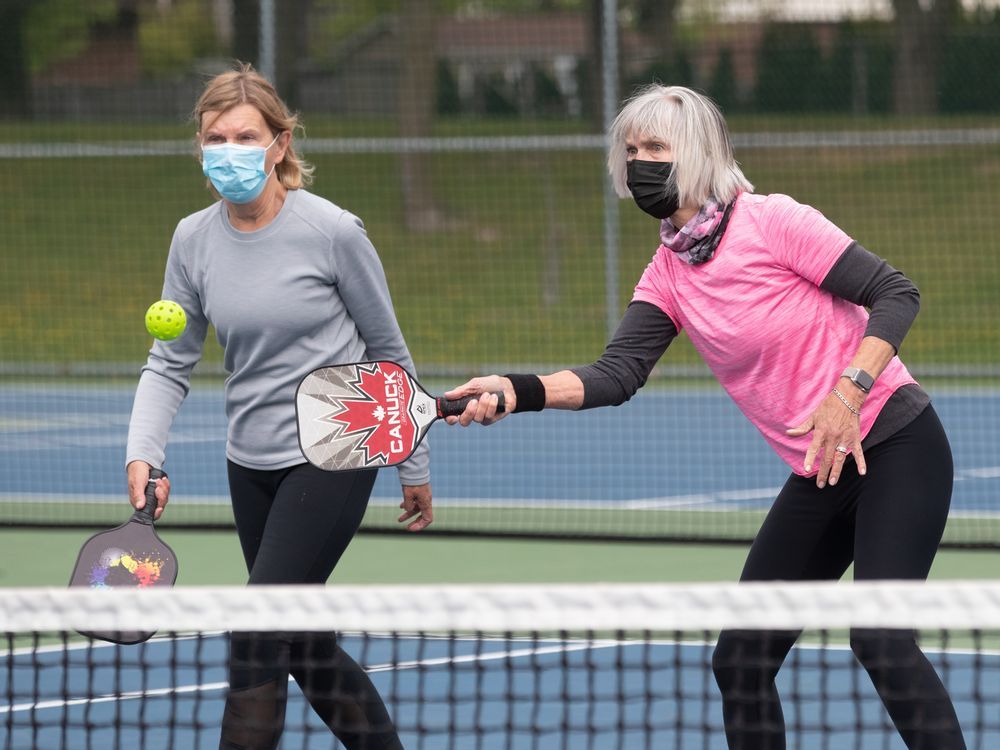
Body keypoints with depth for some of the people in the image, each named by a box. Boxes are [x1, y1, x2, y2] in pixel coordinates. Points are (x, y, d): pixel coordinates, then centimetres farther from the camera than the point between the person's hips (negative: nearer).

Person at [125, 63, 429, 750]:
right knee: (306, 648, 14)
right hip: (251, 466, 6)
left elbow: (388, 351, -2)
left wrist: (414, 467, 3)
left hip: (332, 458, -6)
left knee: (257, 642, -13)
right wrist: (143, 456, -12)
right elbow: (169, 364, 4)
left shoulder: (332, 231, -12)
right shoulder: (193, 240, 0)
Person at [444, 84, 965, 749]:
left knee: (880, 640, -22)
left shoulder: (771, 222, -13)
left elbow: (896, 293, -12)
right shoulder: (669, 276, 6)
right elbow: (617, 375, -7)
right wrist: (518, 392, -23)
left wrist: (849, 393, -24)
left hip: (894, 448, -7)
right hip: (818, 476, 8)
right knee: (741, 661, 5)